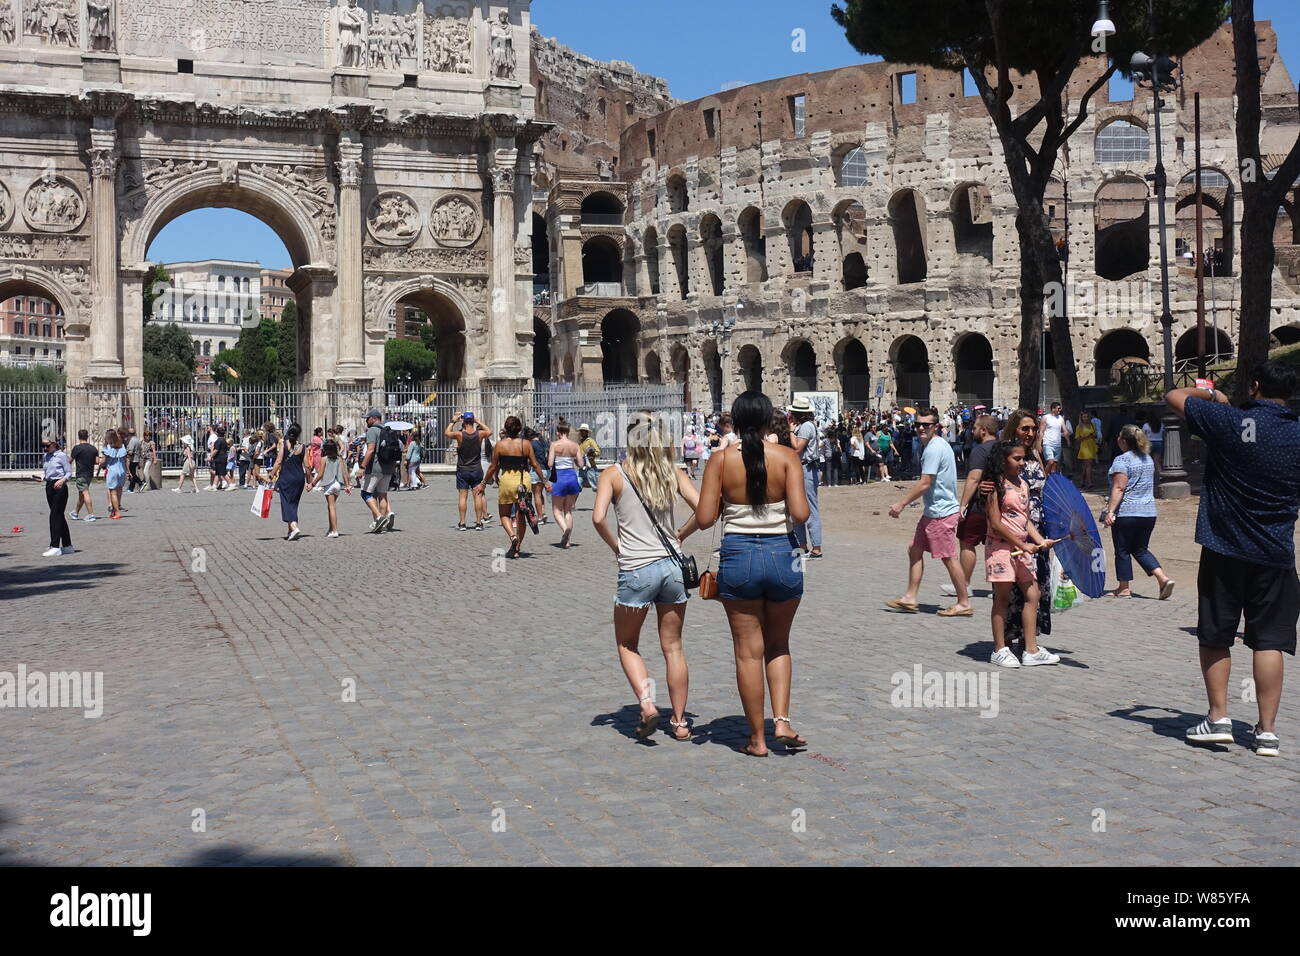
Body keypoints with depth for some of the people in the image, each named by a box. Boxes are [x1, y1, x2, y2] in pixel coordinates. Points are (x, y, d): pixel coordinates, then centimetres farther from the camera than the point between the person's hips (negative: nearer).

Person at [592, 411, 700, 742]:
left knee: (627, 645, 16)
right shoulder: (673, 473, 3)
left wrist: (615, 545, 0)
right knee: (673, 648, 14)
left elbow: (598, 518, -16)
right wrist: (680, 535, 7)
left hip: (636, 570, -3)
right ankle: (679, 721, 19)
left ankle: (646, 702, -4)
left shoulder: (614, 475, -3)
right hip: (672, 566, 3)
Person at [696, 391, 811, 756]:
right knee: (778, 644, 21)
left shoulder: (720, 460, -4)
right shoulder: (787, 457, -5)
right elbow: (800, 514, -14)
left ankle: (758, 737, 15)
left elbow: (704, 518, -7)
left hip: (738, 556, 0)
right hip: (782, 554, 1)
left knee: (749, 651, 9)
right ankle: (782, 720, 7)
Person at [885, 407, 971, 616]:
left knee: (949, 558, -2)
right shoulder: (938, 445, 14)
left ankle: (964, 603, 7)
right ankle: (910, 598, 15)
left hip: (941, 512, -11)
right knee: (914, 549, 11)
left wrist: (901, 503, -15)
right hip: (933, 511, 11)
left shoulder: (933, 449, -18)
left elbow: (925, 484, -21)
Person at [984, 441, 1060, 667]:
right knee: (1003, 597, -1)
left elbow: (1026, 519, 15)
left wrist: (1040, 540, -1)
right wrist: (1022, 545, -14)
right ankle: (1000, 650, 9)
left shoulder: (1023, 484, 13)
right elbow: (996, 524, -14)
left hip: (1022, 548, 7)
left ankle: (1031, 650, 10)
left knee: (1032, 593, 5)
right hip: (1001, 546, -7)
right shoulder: (996, 486, -10)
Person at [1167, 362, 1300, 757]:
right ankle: (1267, 731, 4)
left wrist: (1211, 394, 19)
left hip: (1224, 548, -2)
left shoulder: (1229, 421, -11)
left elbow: (1174, 396, 1)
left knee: (1215, 637, 10)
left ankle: (1218, 718, 10)